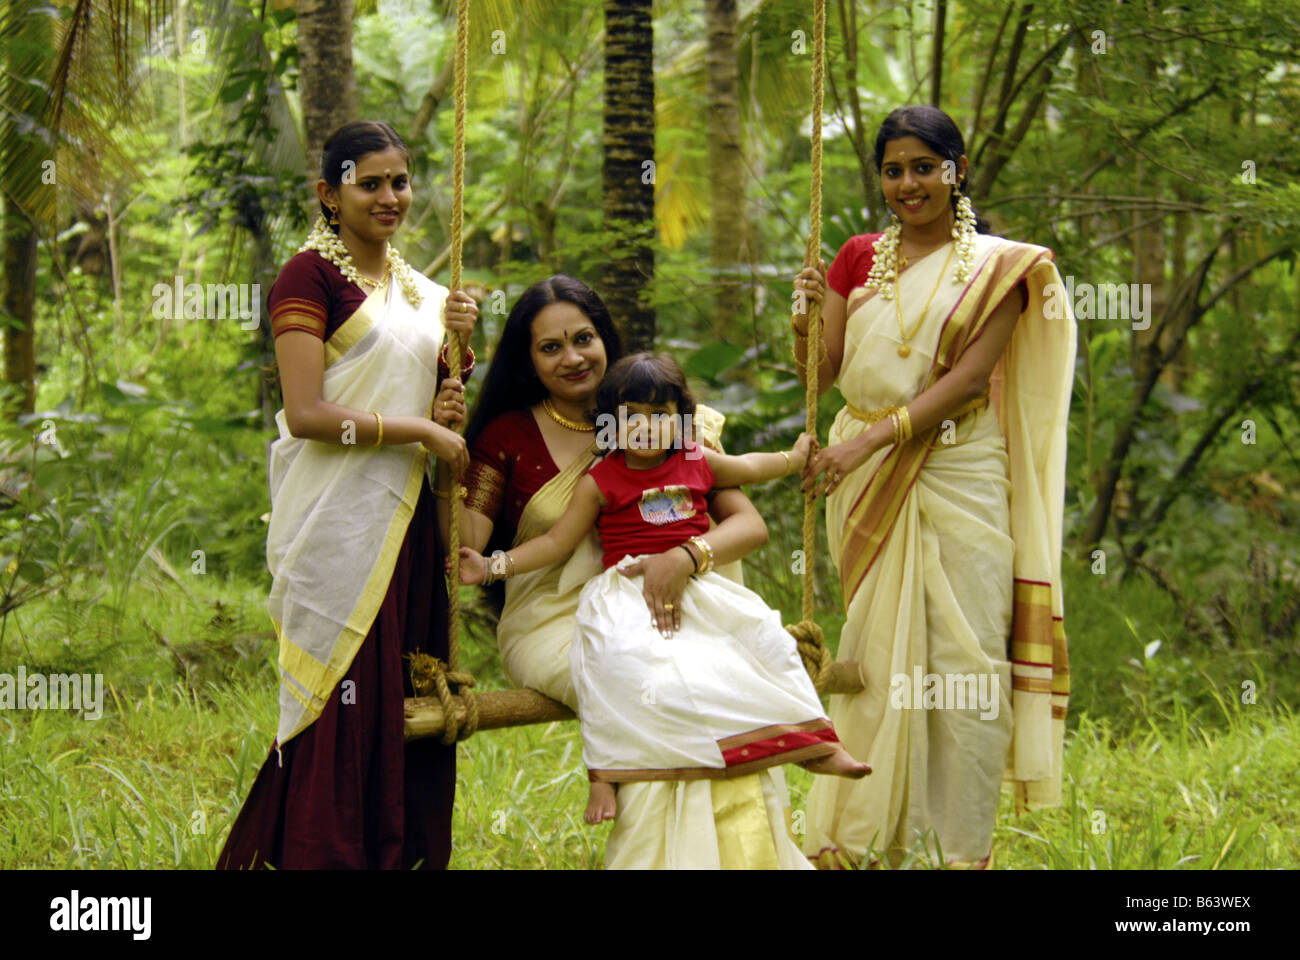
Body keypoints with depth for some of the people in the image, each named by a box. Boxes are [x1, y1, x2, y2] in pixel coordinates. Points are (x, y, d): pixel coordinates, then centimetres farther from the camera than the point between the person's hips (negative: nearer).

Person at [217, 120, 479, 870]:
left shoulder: (418, 290, 17)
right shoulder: (311, 276, -6)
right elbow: (306, 414, -14)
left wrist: (458, 348, 2)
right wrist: (417, 429, -13)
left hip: (402, 513, 7)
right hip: (337, 517, -7)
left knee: (402, 691, 5)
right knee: (340, 695, -7)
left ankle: (399, 851, 11)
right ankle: (323, 853, -1)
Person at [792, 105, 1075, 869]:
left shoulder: (998, 265, 1)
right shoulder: (860, 258, 11)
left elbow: (971, 376, -10)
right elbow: (822, 374, 9)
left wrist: (872, 437, -19)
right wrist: (805, 320, -13)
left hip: (959, 479, -3)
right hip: (868, 482, 3)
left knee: (966, 655, -6)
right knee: (877, 655, 5)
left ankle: (966, 846, 0)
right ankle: (861, 837, 11)